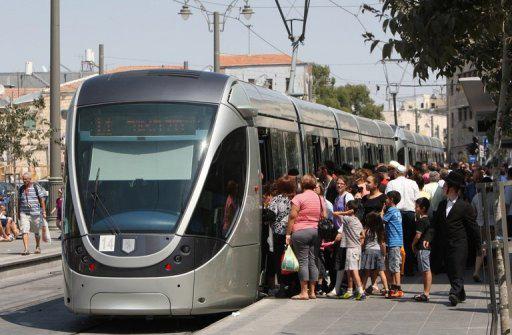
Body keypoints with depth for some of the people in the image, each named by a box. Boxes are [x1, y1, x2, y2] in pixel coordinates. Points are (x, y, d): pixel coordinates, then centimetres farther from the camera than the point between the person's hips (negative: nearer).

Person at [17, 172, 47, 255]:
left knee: (36, 231, 12)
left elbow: (42, 200, -2)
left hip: (35, 213, -2)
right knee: (24, 231, -13)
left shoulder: (36, 187, -2)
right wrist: (18, 213, 16)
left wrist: (44, 212, -7)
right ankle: (26, 249, -19)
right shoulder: (21, 189, 9)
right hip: (24, 213, 2)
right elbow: (19, 201, 17)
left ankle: (38, 247, 31)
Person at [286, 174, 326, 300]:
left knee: (302, 261, -4)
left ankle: (304, 292, -6)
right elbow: (324, 217, 13)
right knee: (313, 261, 8)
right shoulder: (320, 199, 11)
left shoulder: (299, 198, -6)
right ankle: (312, 291, 9)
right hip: (316, 232, 5)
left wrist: (288, 234, -8)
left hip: (301, 232, -5)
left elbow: (292, 216, -11)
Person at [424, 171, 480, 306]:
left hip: (459, 243, -7)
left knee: (457, 270, -12)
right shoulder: (442, 205, 12)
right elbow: (435, 224, 12)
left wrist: (479, 246, -1)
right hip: (447, 244, 7)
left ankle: (454, 293, -15)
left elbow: (473, 228, -4)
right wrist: (428, 238, -3)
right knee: (450, 271, 9)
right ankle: (460, 295, 21)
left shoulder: (465, 207, -7)